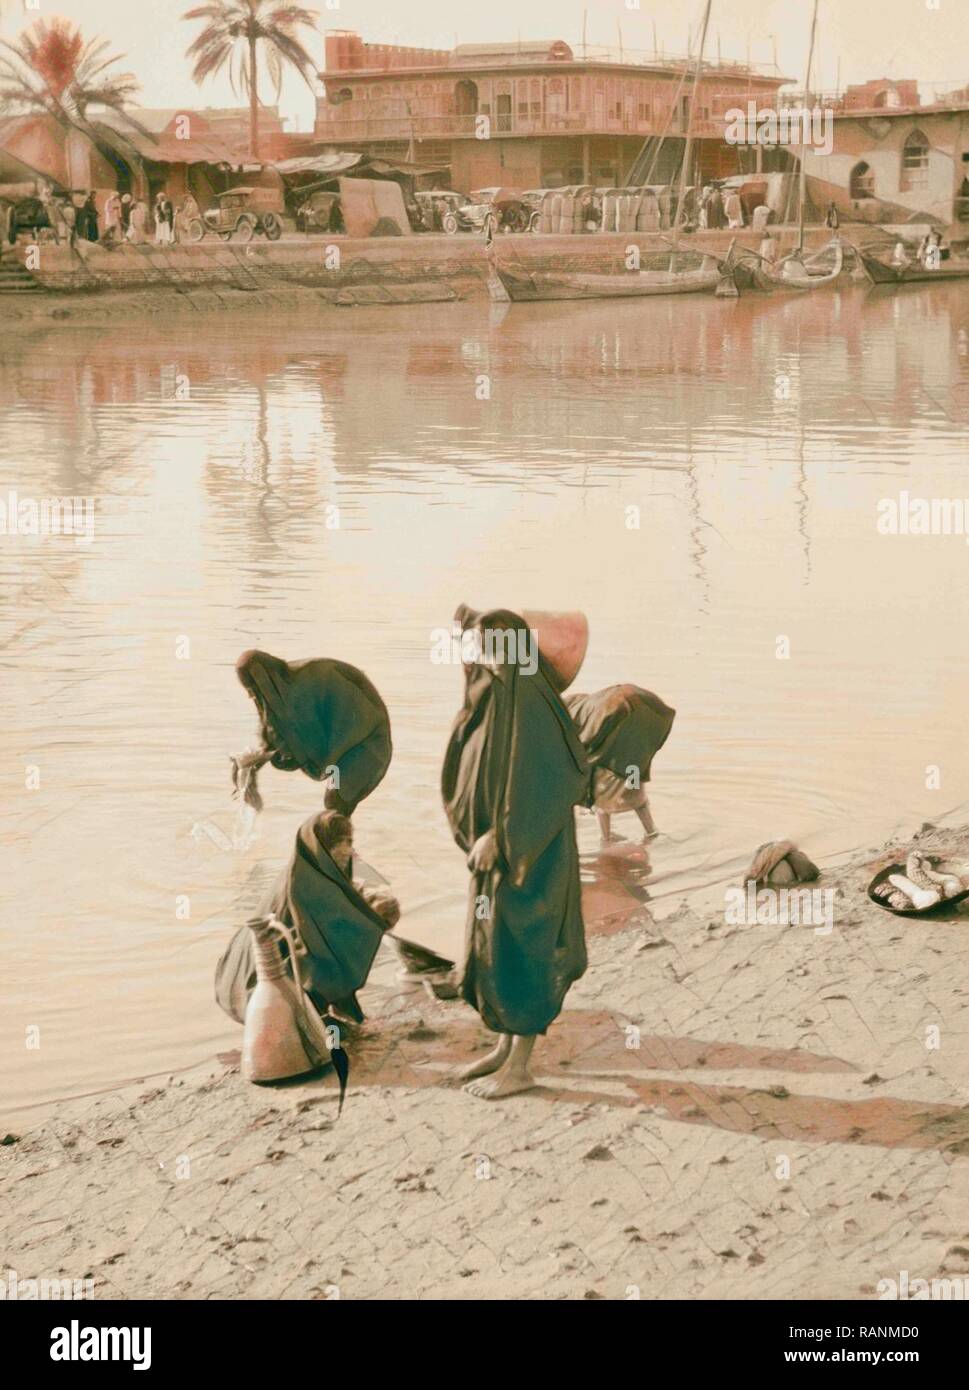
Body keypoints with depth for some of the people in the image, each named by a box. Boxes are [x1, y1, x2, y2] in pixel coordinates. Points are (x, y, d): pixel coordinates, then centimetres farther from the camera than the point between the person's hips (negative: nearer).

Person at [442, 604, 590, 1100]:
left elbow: (542, 787, -25)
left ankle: (519, 1067, 11)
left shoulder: (528, 709, -22)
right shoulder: (491, 701, 3)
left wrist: (499, 839, -22)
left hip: (525, 856, -9)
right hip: (493, 851, 9)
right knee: (493, 949, 17)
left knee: (518, 955, 0)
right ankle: (506, 1047, 30)